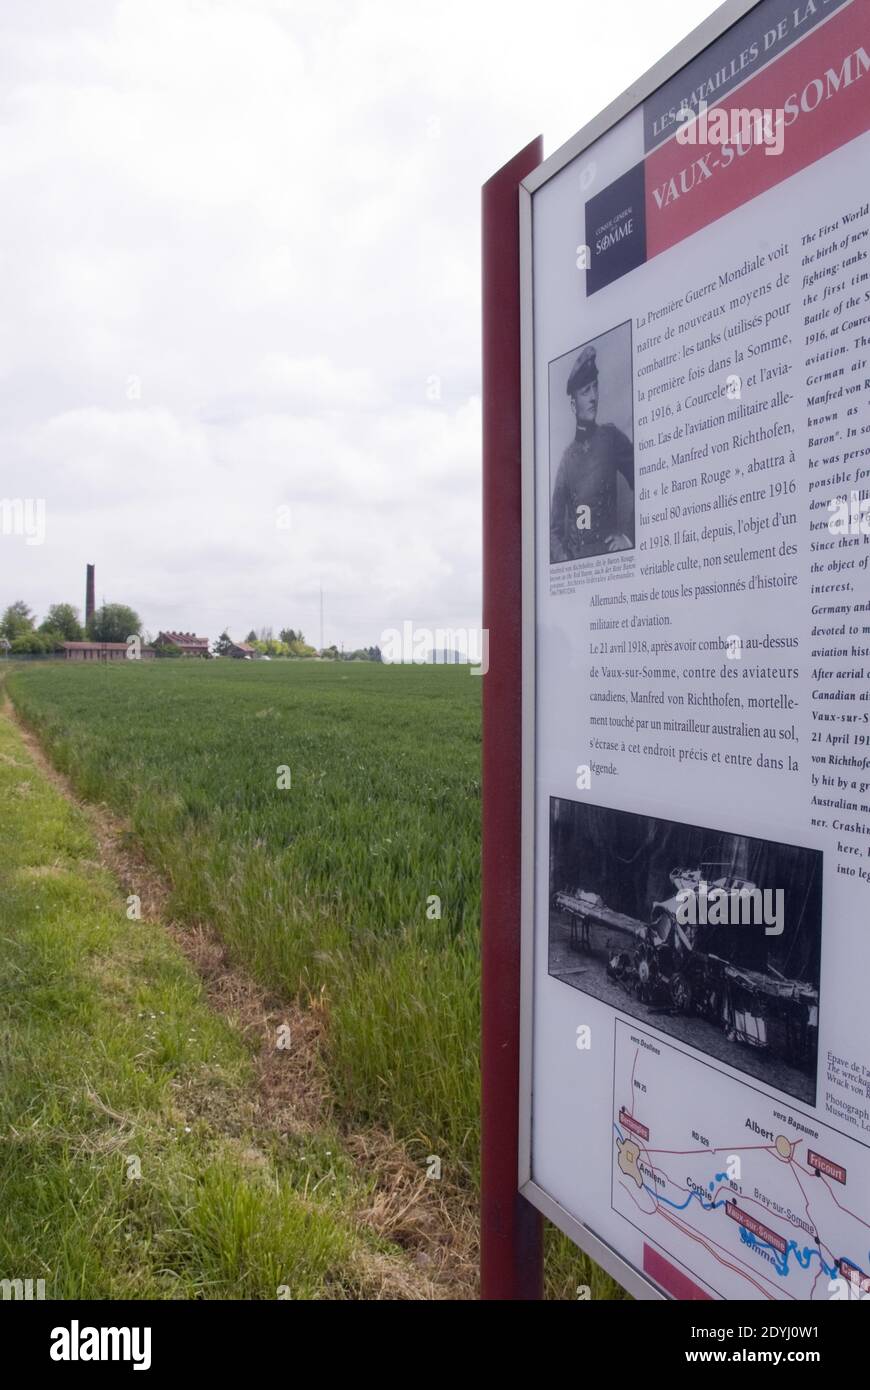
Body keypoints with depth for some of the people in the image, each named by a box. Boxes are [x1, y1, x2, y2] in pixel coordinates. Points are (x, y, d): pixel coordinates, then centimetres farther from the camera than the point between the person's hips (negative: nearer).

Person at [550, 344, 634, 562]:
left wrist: (630, 536, -3)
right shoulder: (567, 458, 8)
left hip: (609, 551, -1)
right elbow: (555, 528, 9)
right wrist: (564, 560, -6)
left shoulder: (611, 437, 4)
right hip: (573, 558, 1)